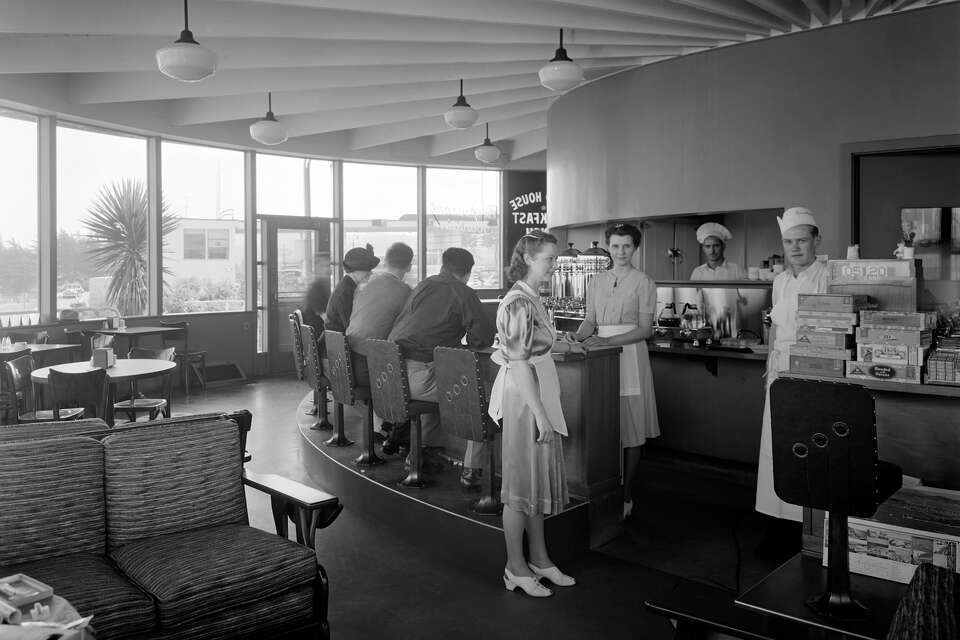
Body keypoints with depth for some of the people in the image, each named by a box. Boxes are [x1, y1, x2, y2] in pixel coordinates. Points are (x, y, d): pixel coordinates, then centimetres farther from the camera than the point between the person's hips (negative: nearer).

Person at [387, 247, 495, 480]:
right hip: (416, 378, -7)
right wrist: (466, 344, 18)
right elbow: (484, 338, -4)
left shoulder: (423, 286, 19)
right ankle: (471, 471, 2)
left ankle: (427, 450, 35)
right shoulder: (464, 294, 0)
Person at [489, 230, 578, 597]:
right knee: (523, 482, 2)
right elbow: (519, 363, -23)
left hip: (539, 397, 10)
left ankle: (539, 559, 29)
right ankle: (515, 569, 16)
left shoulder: (531, 298, 11)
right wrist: (539, 413, -23)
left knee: (540, 480, 16)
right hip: (524, 400, -10)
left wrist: (562, 346, 33)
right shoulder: (519, 302, -19)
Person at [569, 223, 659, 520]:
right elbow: (591, 320, 14)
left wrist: (609, 340, -17)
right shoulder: (596, 281, 13)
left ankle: (626, 495, 10)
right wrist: (578, 335, -8)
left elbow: (645, 329, -6)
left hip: (630, 356, -3)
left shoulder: (643, 282, 0)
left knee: (631, 430, 0)